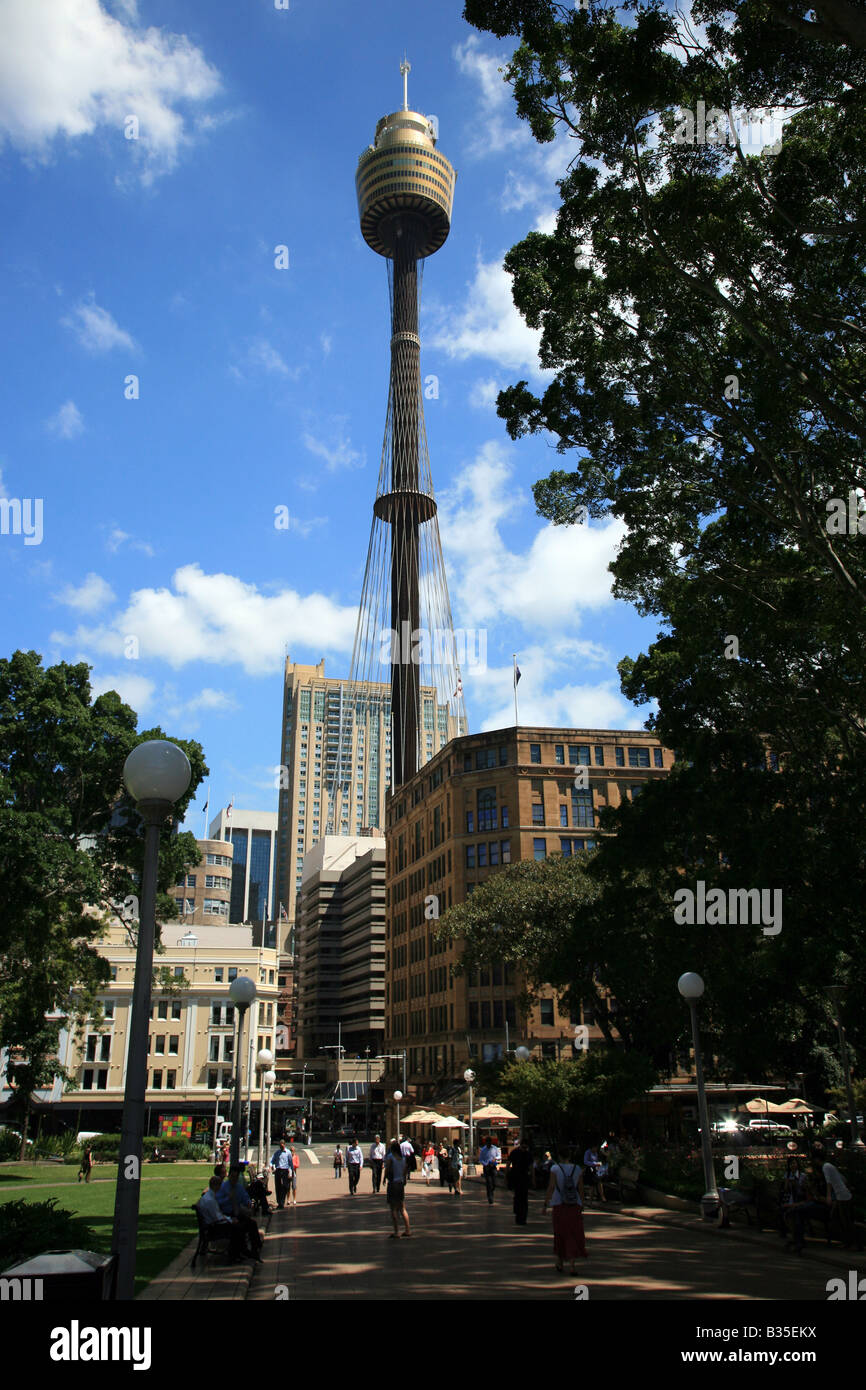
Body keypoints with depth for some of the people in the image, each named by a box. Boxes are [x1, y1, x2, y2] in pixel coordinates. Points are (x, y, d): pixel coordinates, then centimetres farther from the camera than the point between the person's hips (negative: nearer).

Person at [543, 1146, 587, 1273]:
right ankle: (572, 1264, 0)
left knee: (560, 1234, 16)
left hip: (559, 1205, -1)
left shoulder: (555, 1168, -11)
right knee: (574, 1235, 8)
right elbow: (581, 1189, -1)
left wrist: (545, 1203, -6)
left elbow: (551, 1188, -12)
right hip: (575, 1205, 1)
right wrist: (582, 1205, 10)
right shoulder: (578, 1170, -4)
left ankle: (560, 1263, 25)